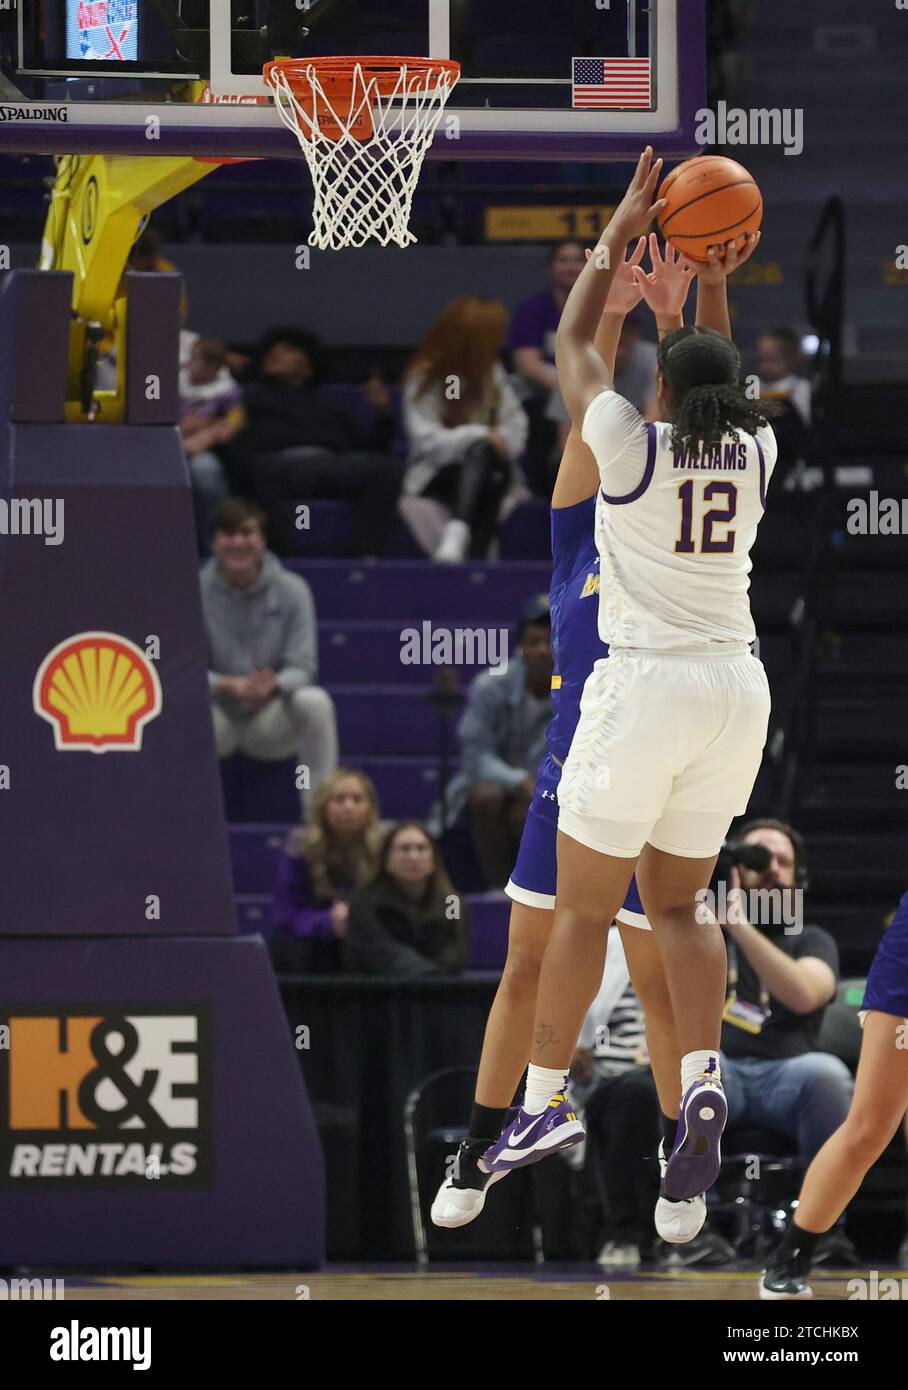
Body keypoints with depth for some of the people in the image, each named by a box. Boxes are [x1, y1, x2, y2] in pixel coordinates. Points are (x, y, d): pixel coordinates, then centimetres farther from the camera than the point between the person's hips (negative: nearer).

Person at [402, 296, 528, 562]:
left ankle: (456, 537, -52)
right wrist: (479, 436, -25)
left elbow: (516, 422, 3)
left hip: (487, 464, 4)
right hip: (436, 473, -4)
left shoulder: (492, 373, 8)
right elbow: (427, 440, -15)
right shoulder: (424, 378, -6)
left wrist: (503, 441, -20)